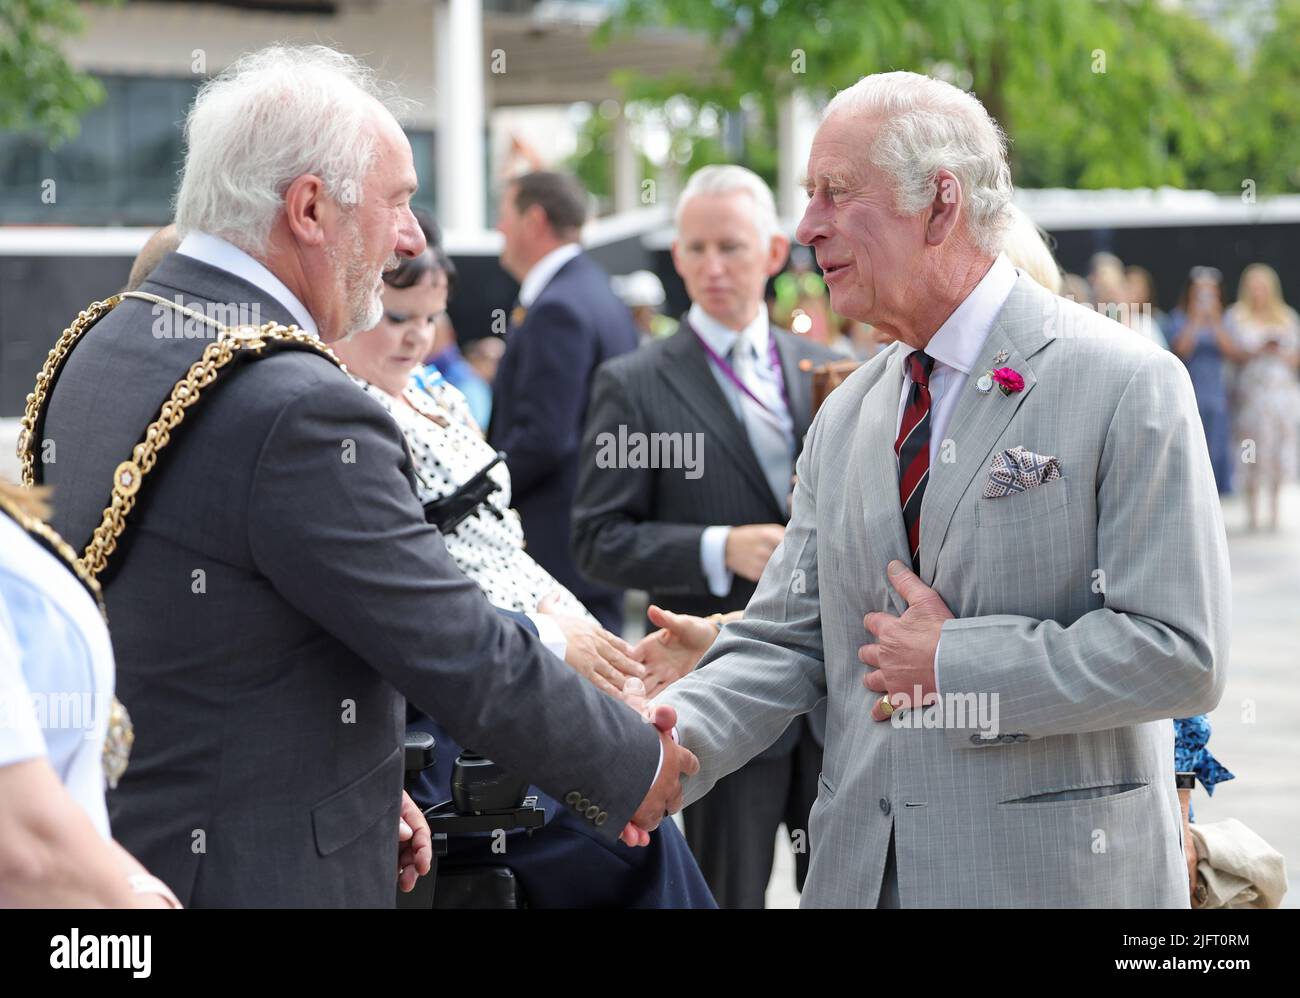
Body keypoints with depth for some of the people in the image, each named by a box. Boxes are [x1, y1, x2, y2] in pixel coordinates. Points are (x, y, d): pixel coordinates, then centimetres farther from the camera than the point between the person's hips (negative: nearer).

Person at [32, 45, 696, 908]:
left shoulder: (100, 350, 6)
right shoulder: (300, 413, -23)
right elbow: (474, 665, -19)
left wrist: (354, 785, 15)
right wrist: (637, 770, -3)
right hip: (258, 875, -9)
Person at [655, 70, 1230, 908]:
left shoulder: (1127, 385, -9)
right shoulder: (845, 420, 11)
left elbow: (1180, 654, -15)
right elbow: (786, 640, 8)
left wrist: (954, 662, -13)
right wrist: (677, 739, -11)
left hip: (1054, 873, -5)